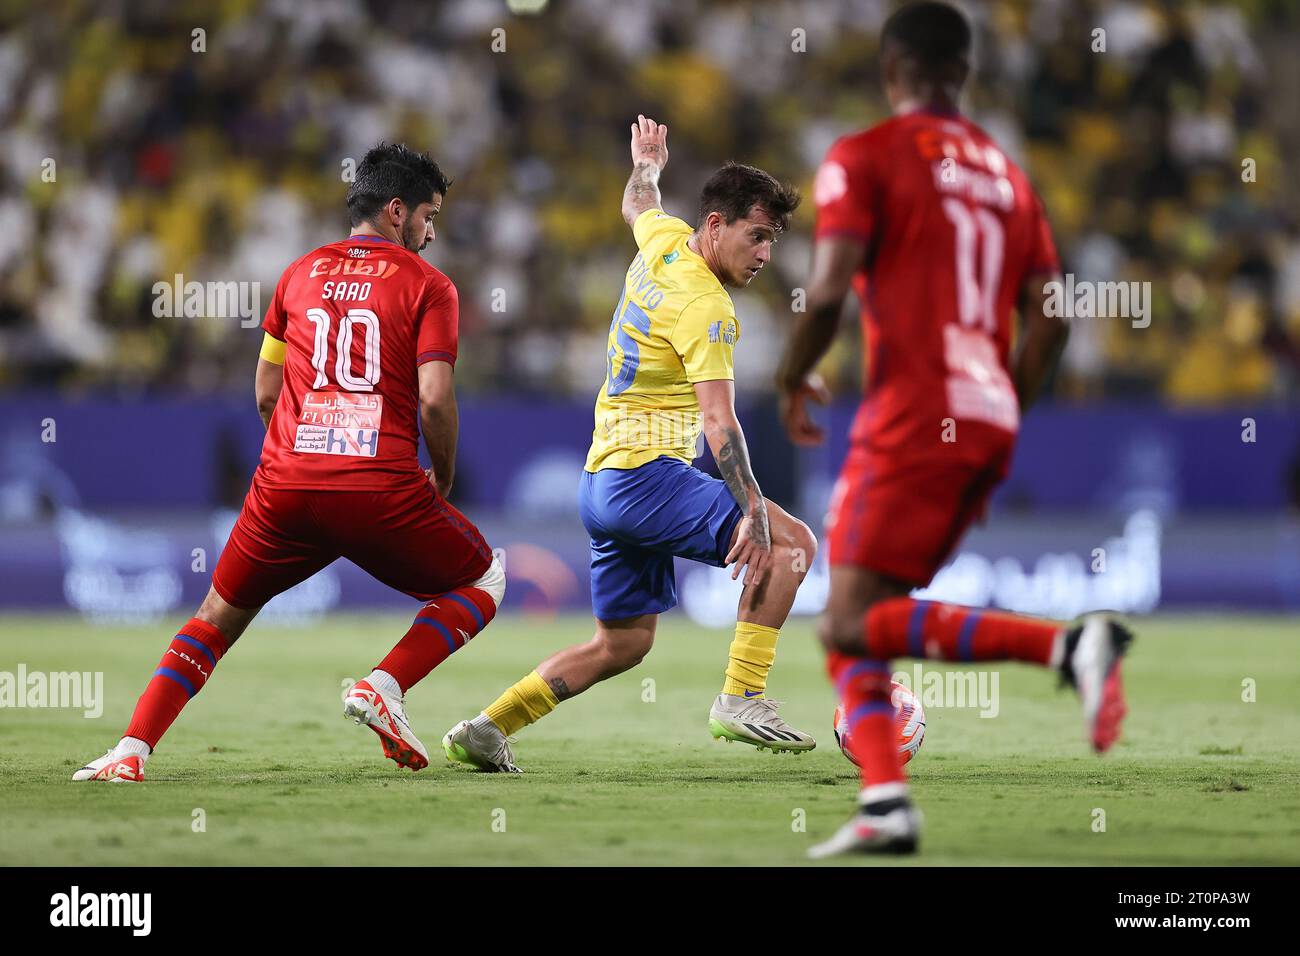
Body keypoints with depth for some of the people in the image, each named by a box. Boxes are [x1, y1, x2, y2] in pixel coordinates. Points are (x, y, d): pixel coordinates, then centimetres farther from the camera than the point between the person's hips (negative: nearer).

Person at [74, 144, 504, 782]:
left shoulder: (299, 275, 17)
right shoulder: (428, 286, 4)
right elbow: (435, 401, -7)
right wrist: (442, 483, 9)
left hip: (286, 488, 4)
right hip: (383, 494, -3)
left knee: (220, 614, 21)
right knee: (483, 581, 20)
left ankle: (130, 753, 6)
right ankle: (383, 687, -2)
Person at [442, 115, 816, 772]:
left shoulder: (663, 240, 9)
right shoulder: (705, 307, -17)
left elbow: (638, 205, 35)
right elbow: (718, 421, -26)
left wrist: (646, 164, 56)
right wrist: (753, 512, -31)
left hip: (602, 481, 10)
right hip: (646, 476, -10)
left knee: (623, 643, 15)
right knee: (788, 543, -14)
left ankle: (488, 728, 12)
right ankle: (740, 701, -17)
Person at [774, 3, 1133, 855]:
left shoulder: (863, 159, -2)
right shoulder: (1005, 173, 17)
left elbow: (827, 295, -14)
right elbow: (1050, 322, 13)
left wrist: (792, 382, 3)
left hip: (913, 418, -7)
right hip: (990, 422, 7)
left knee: (853, 625, -11)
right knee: (851, 627, 12)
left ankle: (1069, 644, -26)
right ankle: (885, 802, -5)